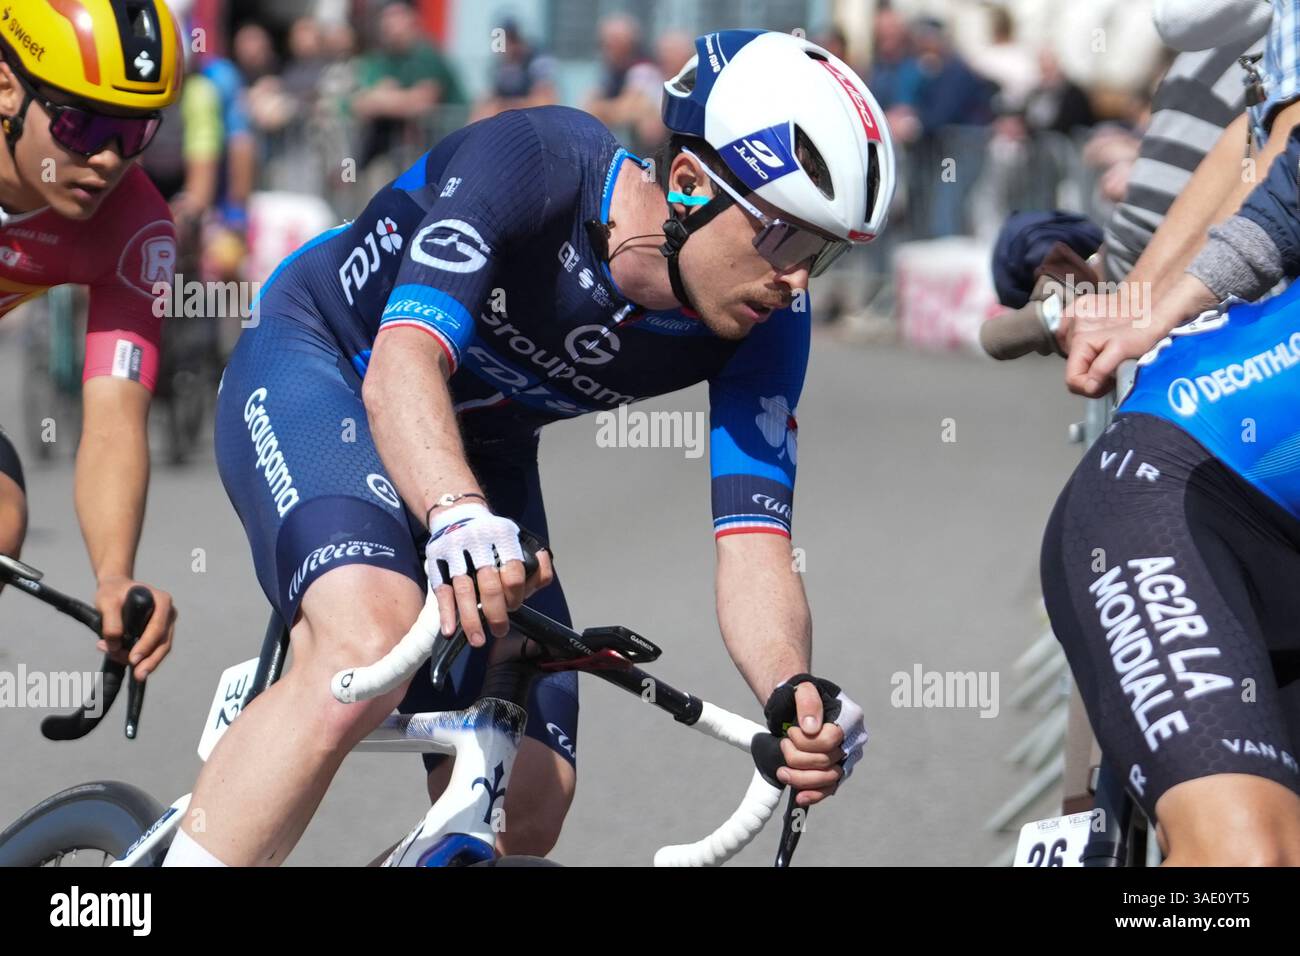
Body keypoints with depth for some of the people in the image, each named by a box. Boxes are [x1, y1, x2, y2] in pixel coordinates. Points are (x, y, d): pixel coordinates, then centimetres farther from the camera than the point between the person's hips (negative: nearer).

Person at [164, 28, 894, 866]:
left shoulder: (767, 329, -18)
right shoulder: (539, 162, -32)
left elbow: (753, 548, -23)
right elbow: (403, 364, -43)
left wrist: (795, 693, -45)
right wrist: (461, 517, -63)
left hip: (477, 449, 6)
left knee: (525, 814, -7)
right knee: (369, 648, -36)